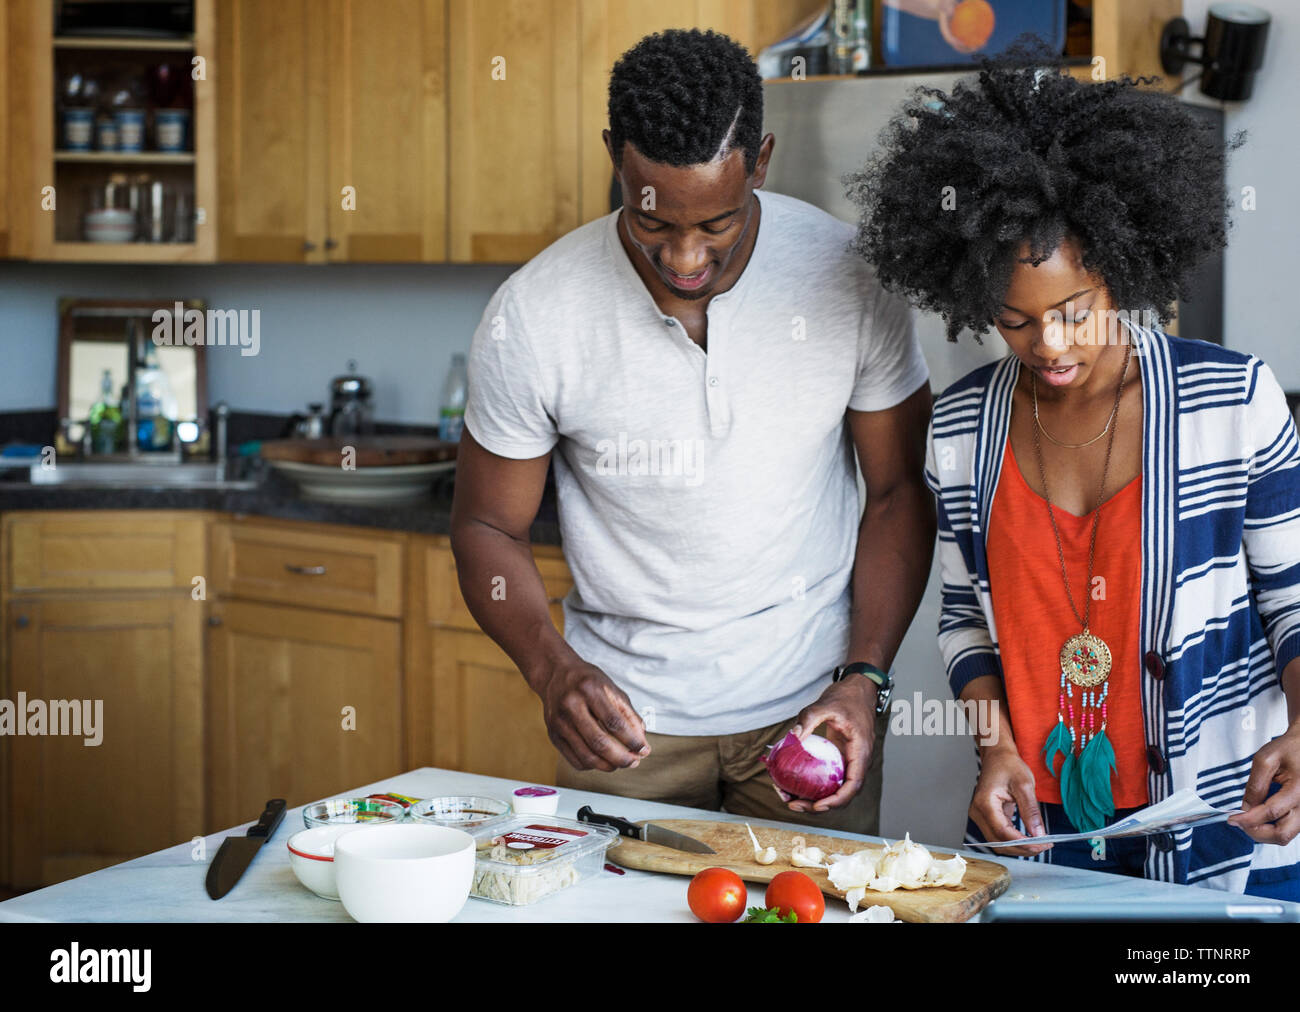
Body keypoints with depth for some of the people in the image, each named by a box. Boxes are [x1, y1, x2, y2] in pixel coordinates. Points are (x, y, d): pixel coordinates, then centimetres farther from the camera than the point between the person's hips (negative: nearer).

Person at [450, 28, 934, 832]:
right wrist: (553, 669, -22)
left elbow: (900, 493, -2)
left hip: (809, 704, 1)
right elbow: (488, 529, -4)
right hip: (626, 712, 0)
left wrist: (865, 680, -12)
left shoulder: (851, 280, -13)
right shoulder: (533, 317, -16)